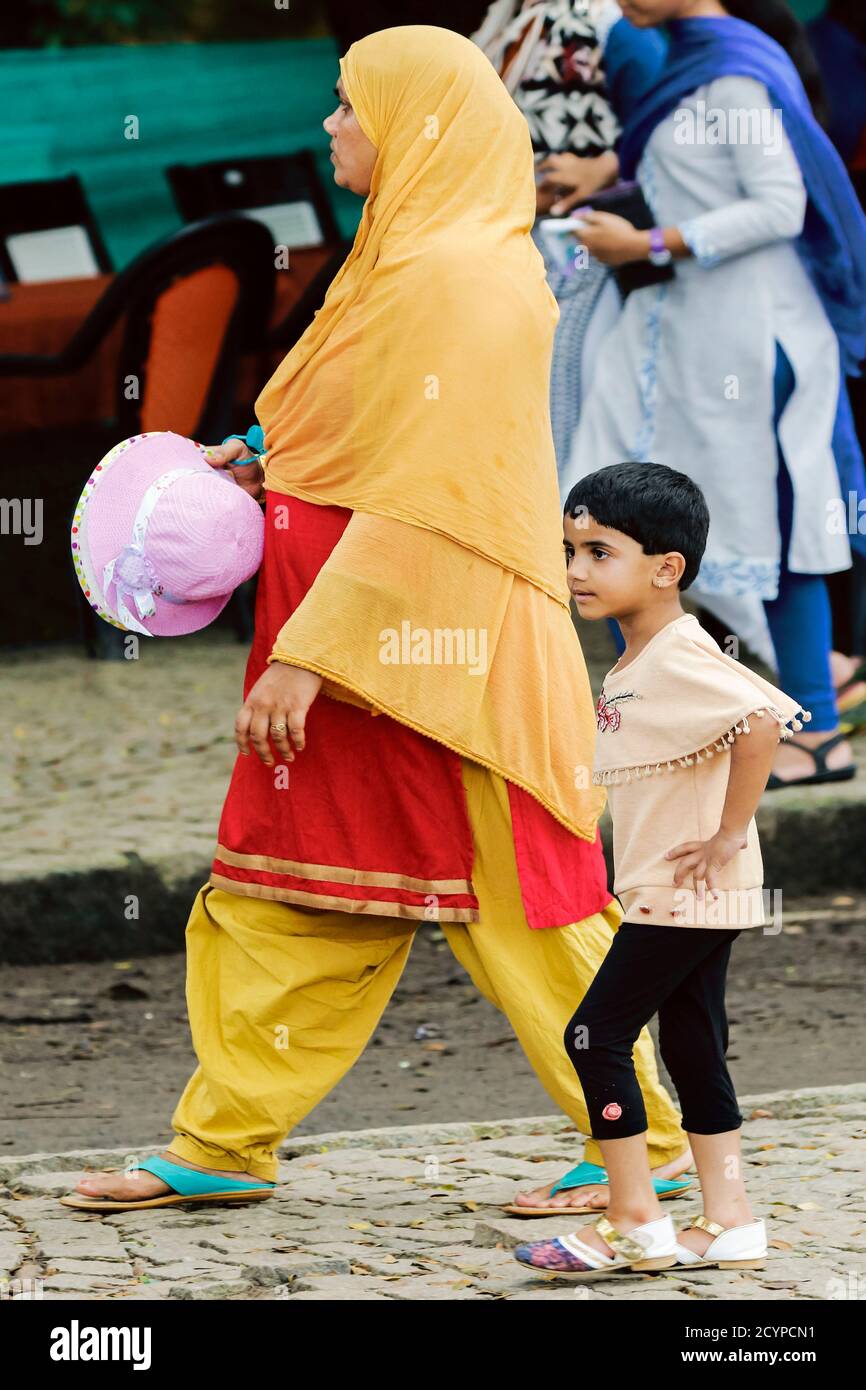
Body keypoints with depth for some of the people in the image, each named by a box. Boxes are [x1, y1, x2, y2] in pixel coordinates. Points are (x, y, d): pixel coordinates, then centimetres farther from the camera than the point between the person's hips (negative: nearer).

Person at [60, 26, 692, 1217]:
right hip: (376, 634, 10)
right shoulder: (416, 256, 14)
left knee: (510, 904, -2)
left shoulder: (458, 272, -18)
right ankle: (224, 1147, 15)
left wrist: (311, 653, -23)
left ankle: (642, 1146, 7)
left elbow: (422, 494, -22)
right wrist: (267, 467, 9)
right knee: (290, 889, 11)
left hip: (425, 639, -10)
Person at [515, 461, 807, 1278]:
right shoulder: (633, 668, 13)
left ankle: (635, 1224, -2)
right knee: (692, 1049, 11)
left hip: (685, 897, -10)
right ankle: (729, 1225, 15)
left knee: (596, 1034, -7)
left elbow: (761, 721, -33)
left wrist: (730, 836, -27)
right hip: (677, 899, 10)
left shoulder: (679, 660, -19)